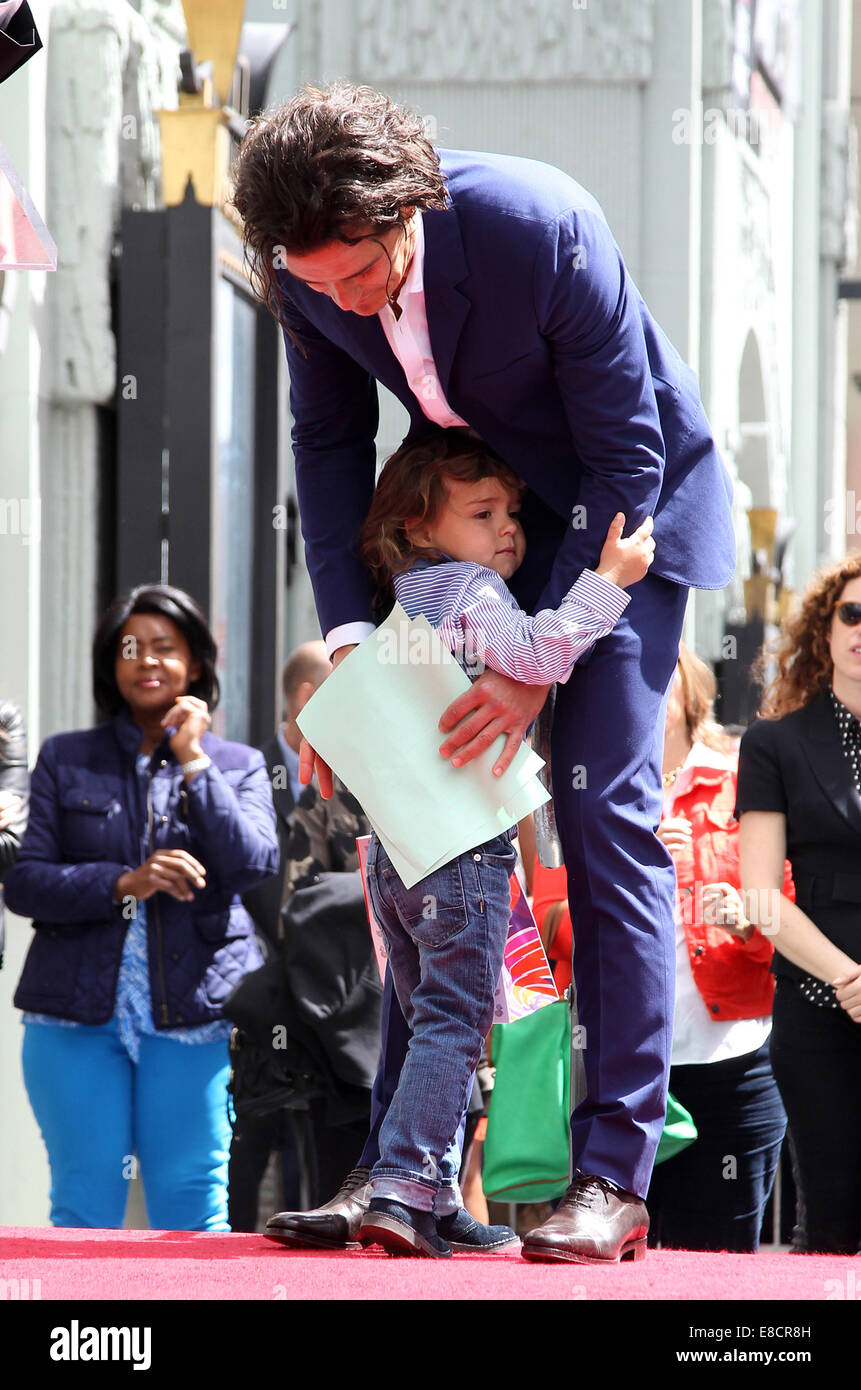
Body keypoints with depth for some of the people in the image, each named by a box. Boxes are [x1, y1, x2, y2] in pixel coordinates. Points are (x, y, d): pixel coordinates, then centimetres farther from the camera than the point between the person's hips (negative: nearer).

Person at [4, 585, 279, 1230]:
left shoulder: (238, 765, 10)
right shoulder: (66, 759, 11)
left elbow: (256, 869, -7)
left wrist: (193, 761, -8)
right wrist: (124, 884, -13)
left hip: (194, 1013, -1)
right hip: (78, 1011, 1)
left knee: (192, 1202, -2)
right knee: (84, 1201, 0)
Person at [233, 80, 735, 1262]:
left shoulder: (542, 229, -34)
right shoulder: (307, 276, -18)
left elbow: (625, 455, -25)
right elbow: (330, 440, 0)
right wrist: (347, 626, -12)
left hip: (625, 502, -5)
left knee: (605, 802, -15)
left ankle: (614, 1173, -15)